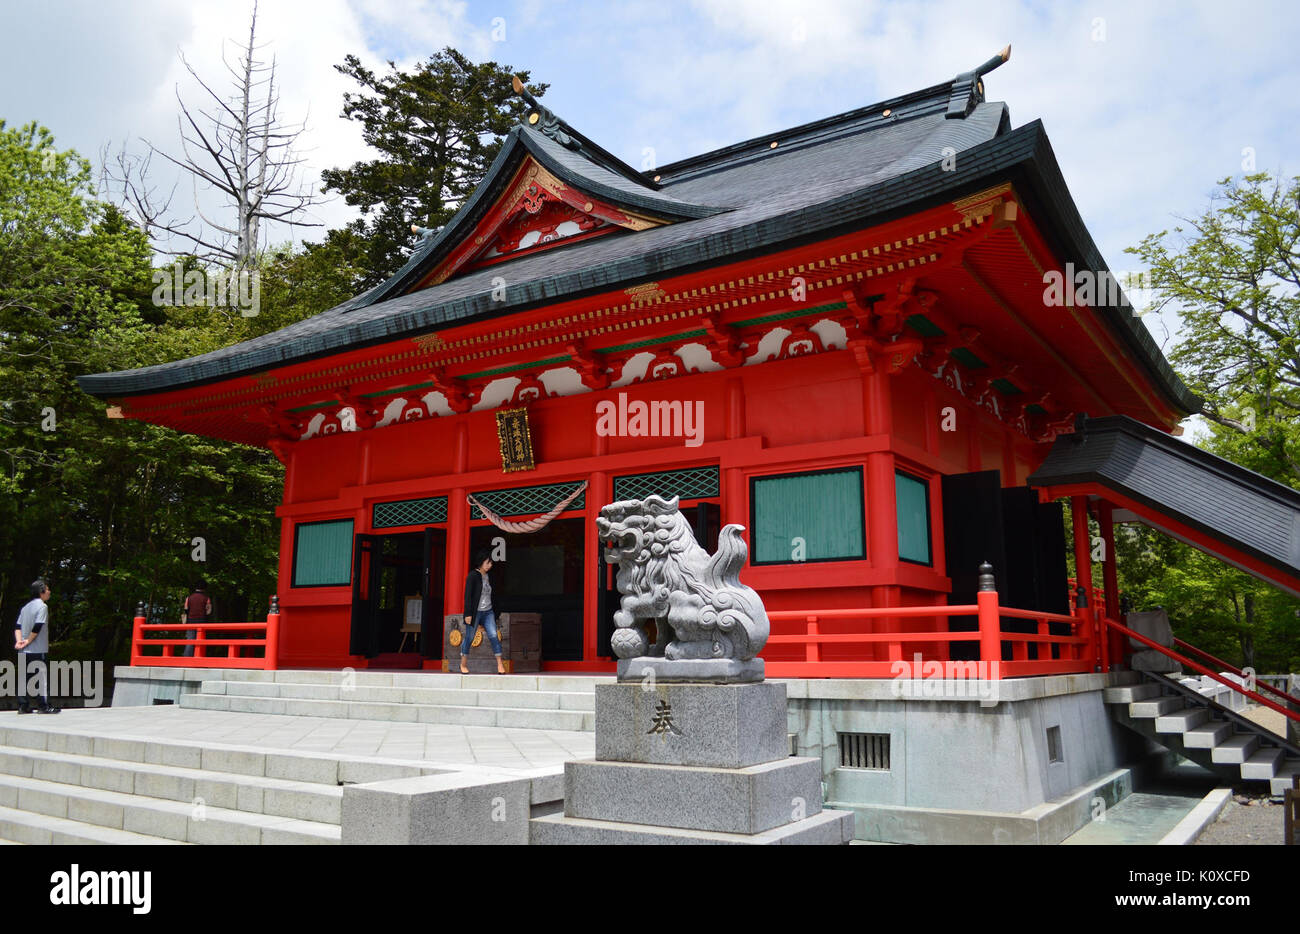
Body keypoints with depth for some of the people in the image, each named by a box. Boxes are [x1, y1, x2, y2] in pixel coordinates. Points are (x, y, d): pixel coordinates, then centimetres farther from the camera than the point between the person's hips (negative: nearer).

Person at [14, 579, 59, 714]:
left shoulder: (26, 607, 15)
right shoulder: (42, 606, -10)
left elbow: (17, 626, 8)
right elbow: (37, 627, -19)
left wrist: (19, 641, -3)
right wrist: (28, 641, -8)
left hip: (24, 652, 7)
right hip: (39, 650, -7)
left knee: (23, 677, 9)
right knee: (43, 677, -2)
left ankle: (23, 705, 10)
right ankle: (44, 706, 0)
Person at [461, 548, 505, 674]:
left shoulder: (487, 576, 13)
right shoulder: (473, 575, -8)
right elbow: (468, 595, -12)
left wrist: (494, 611, 18)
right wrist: (468, 614, -17)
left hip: (488, 612, 6)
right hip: (475, 612, -6)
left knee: (494, 636, -6)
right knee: (469, 637, 4)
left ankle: (500, 664, -7)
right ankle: (463, 663, 21)